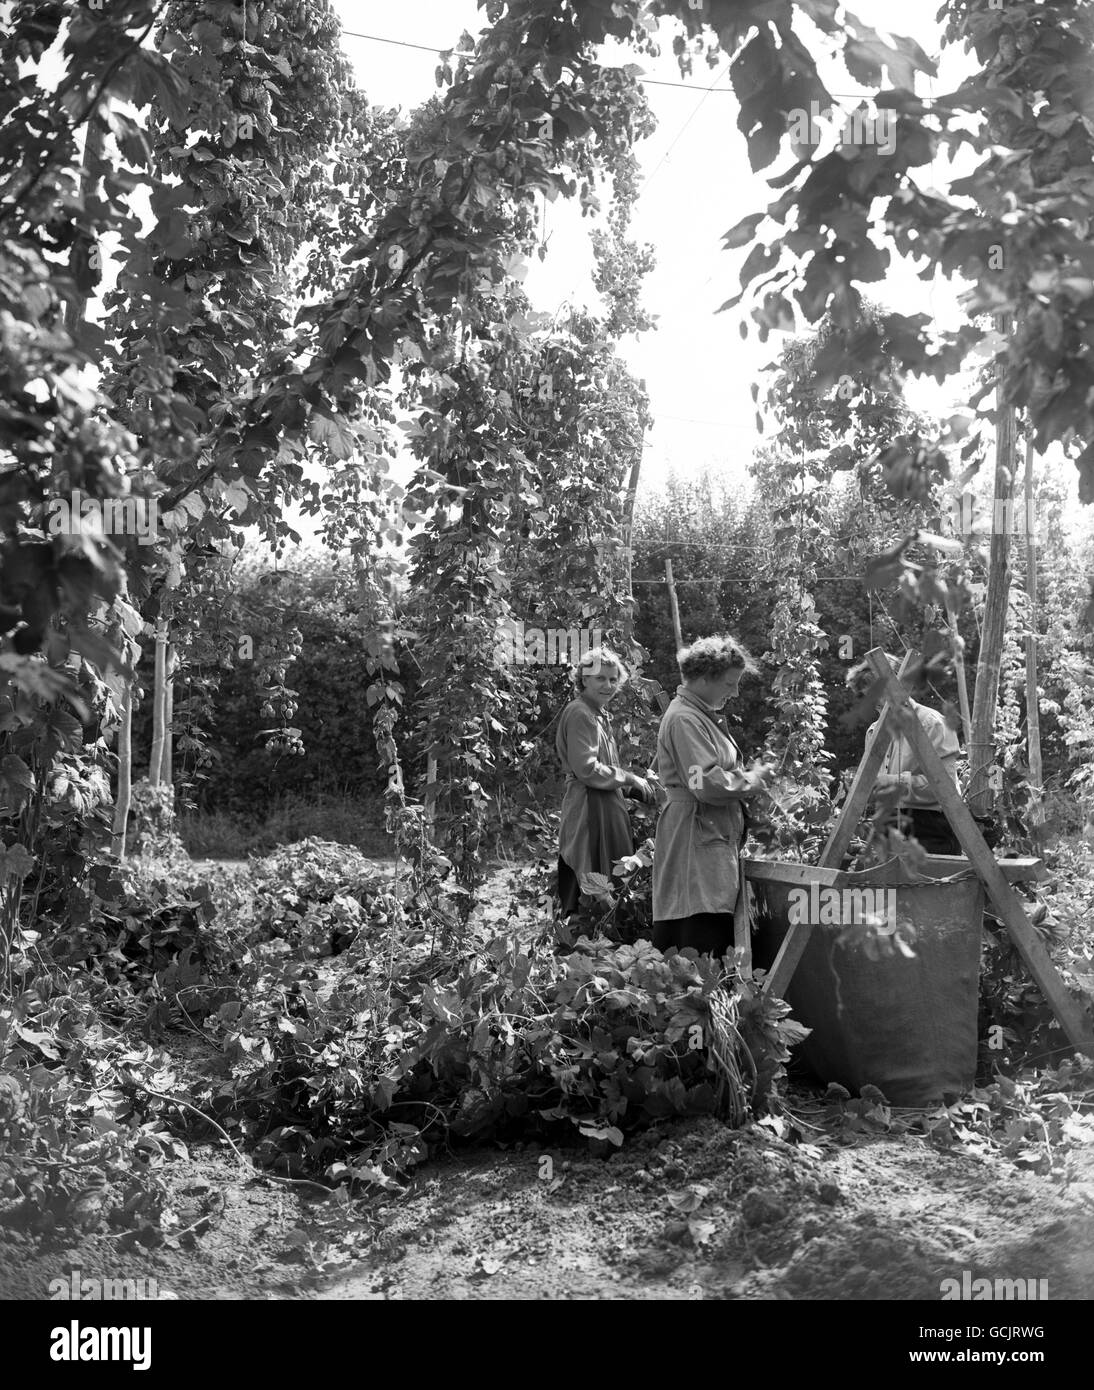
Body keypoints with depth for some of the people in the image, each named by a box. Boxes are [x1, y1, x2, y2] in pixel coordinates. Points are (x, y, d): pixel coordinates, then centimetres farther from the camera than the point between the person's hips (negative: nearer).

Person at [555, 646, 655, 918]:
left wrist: (634, 787, 13)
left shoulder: (599, 715, 20)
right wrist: (630, 779, -11)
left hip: (606, 806, 10)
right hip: (589, 807, -10)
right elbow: (586, 769, -20)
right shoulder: (580, 714, -12)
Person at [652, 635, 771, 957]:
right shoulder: (685, 719, -13)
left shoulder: (706, 716, 20)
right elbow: (707, 783, -22)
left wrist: (746, 778, 12)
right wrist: (751, 781, -7)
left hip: (716, 839, 10)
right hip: (698, 842, -10)